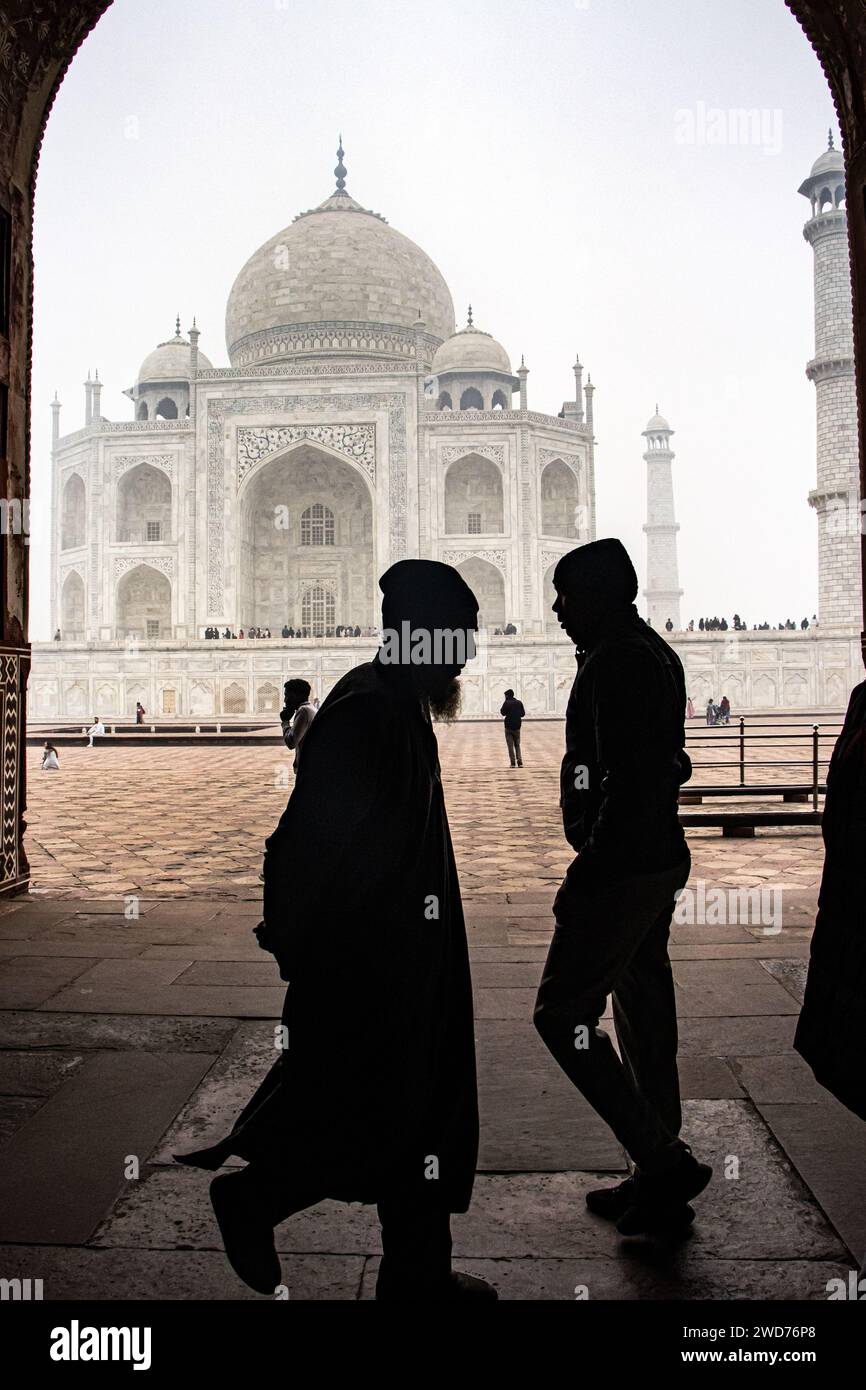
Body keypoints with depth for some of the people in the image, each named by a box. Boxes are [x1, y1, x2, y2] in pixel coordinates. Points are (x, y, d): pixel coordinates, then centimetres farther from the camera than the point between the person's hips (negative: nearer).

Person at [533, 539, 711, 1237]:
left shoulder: (616, 662, -17)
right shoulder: (655, 654, 15)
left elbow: (629, 780, -25)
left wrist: (593, 868, -23)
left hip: (620, 868, -11)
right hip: (660, 861, 11)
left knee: (563, 1012, -3)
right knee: (645, 1010, 16)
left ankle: (663, 1160, 1)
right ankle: (662, 1180, 26)